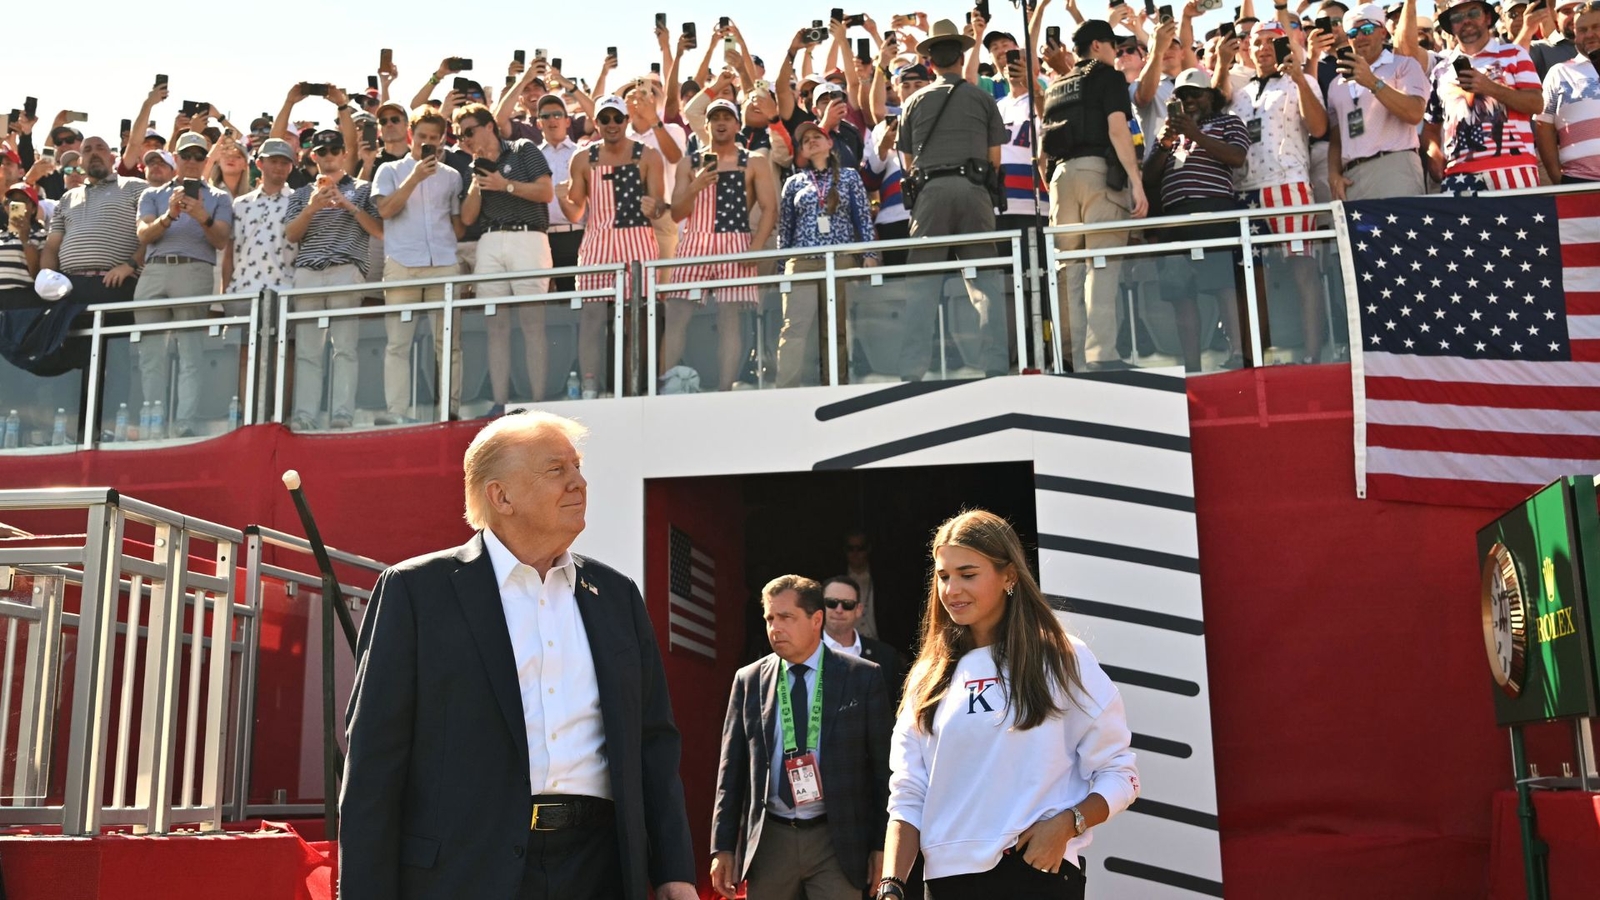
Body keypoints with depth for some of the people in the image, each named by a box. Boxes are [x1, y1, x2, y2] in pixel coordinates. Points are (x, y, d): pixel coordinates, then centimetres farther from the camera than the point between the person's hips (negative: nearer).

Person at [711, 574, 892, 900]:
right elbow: (732, 768, 7)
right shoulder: (749, 680, 5)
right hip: (769, 840, 2)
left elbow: (883, 766, 2)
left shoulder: (863, 678, 0)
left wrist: (882, 846, -2)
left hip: (837, 841, -2)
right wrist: (723, 847, 3)